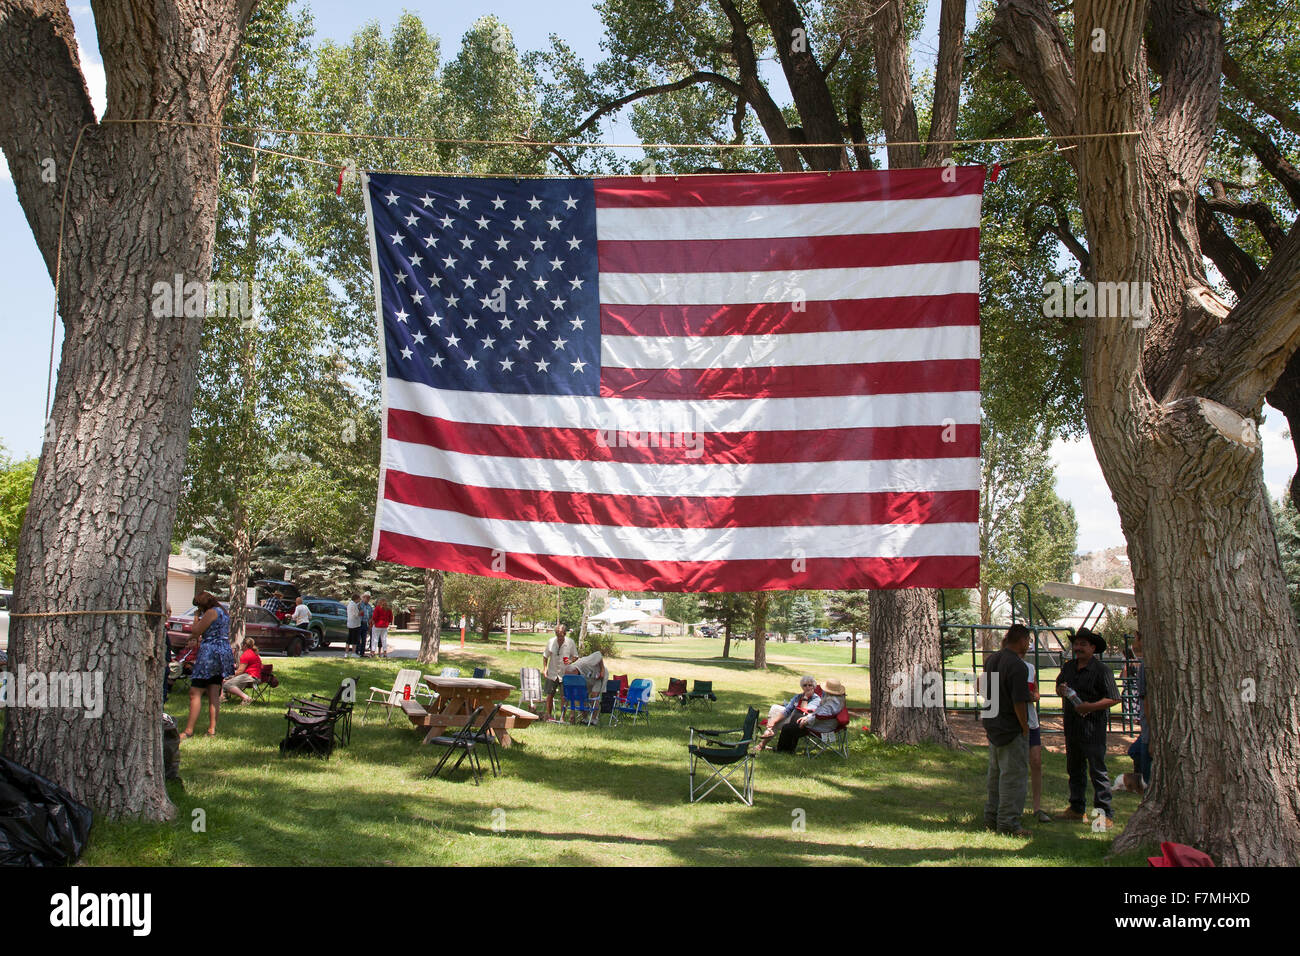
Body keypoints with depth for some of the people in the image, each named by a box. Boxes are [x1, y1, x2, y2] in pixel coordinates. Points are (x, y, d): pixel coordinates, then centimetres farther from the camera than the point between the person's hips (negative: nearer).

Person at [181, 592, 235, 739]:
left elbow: (196, 631, -11)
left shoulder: (211, 612, -11)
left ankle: (189, 731, -7)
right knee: (214, 695, 9)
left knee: (195, 694, -6)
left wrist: (198, 618, 6)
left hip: (209, 653, -9)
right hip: (224, 653, 9)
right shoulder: (224, 613, 17)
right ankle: (212, 729, 6)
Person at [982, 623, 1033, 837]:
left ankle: (991, 817, 26)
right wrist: (1025, 728, -10)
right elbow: (1019, 703, -21)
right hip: (1012, 730, -9)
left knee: (995, 774, 18)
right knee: (1014, 777, 0)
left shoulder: (991, 660, 5)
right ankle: (1008, 823, 4)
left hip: (993, 726, 9)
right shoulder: (1018, 666, -21)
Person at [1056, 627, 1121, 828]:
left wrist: (1090, 706, -22)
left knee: (1098, 770, -5)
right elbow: (1059, 686, 24)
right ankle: (1076, 808, 25)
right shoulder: (1067, 667, 12)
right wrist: (1060, 690, 0)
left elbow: (1114, 698, -12)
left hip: (1093, 729, -7)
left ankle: (1105, 814, 2)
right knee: (1074, 769, 15)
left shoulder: (1101, 670, -9)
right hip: (1071, 727, 7)